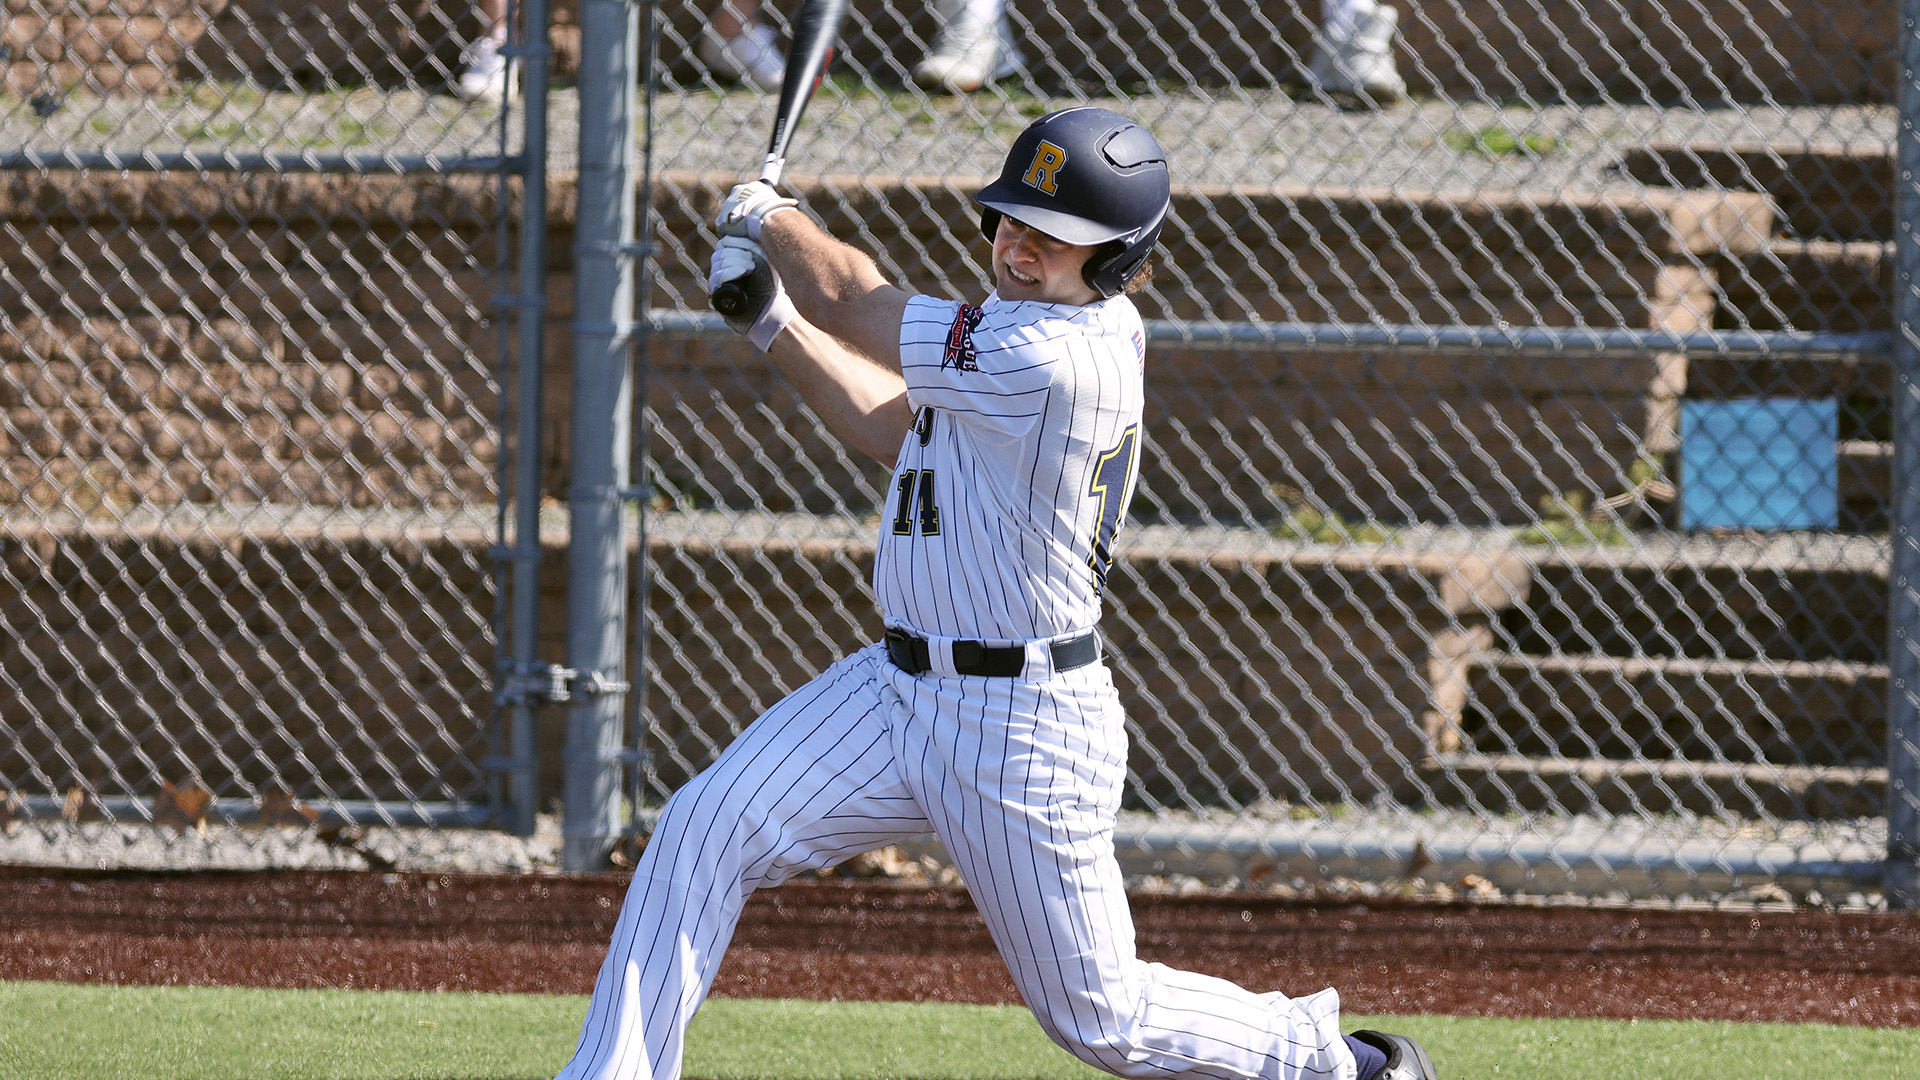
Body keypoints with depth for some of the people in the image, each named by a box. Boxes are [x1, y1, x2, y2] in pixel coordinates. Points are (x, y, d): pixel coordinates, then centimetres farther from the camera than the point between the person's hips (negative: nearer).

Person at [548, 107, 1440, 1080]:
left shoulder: (1054, 359, -27)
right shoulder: (1082, 328, 4)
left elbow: (853, 305, -17)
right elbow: (891, 430, 12)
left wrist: (770, 218, 1)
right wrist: (772, 325, 2)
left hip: (1020, 728, -9)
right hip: (898, 680, 9)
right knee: (701, 831, -7)